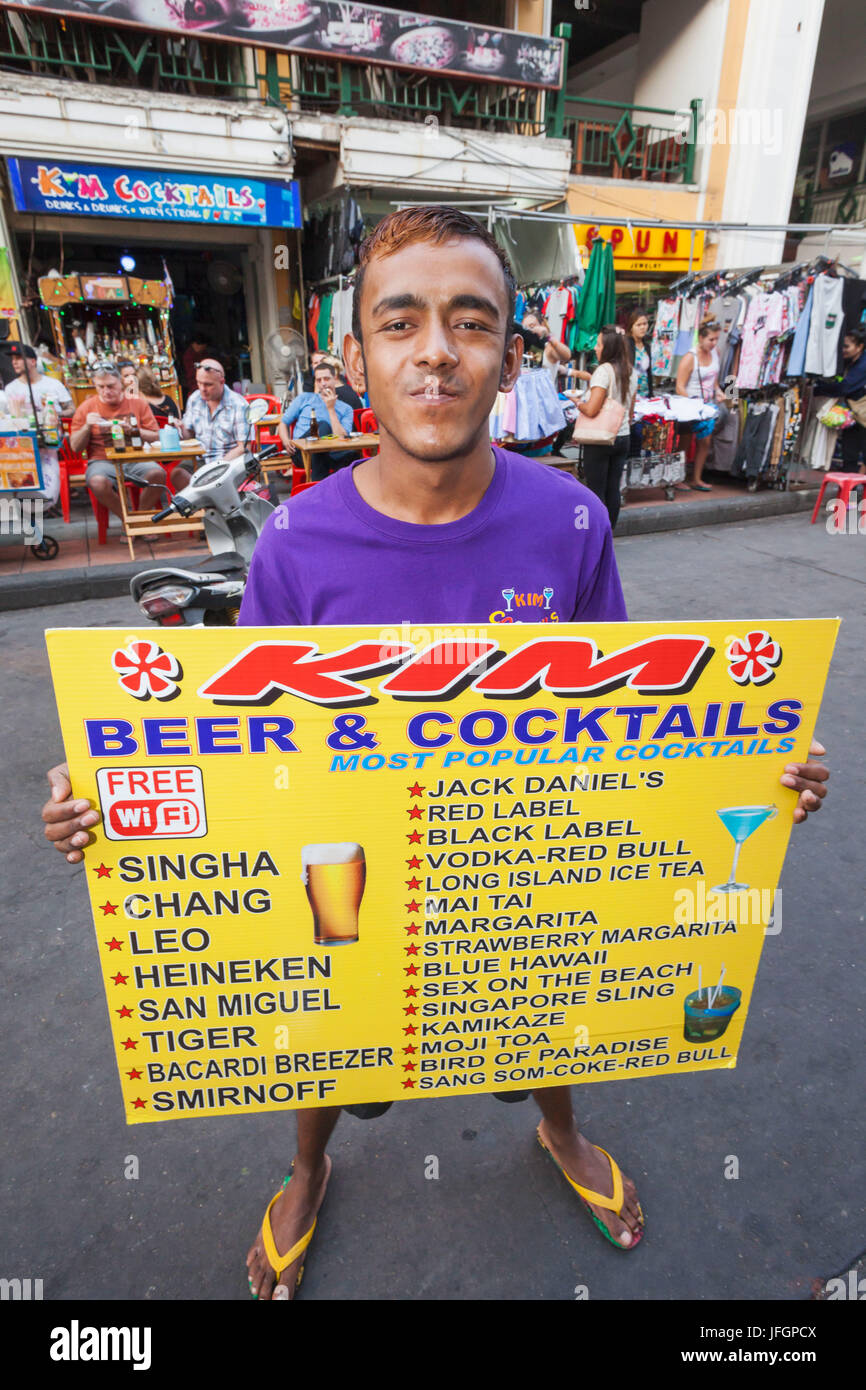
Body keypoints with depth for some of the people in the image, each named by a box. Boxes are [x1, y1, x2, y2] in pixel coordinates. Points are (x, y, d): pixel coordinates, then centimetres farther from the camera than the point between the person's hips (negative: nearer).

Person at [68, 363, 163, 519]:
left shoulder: (137, 403, 11)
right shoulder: (86, 407, 9)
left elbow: (155, 437, 6)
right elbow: (75, 448, 9)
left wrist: (132, 430, -10)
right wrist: (87, 426, -8)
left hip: (135, 460, 1)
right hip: (102, 461, -1)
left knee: (157, 474, -31)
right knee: (97, 482, -35)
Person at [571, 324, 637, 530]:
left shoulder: (603, 371, -14)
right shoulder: (631, 372, 9)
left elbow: (591, 410, -20)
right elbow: (630, 412, 15)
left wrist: (577, 401, -2)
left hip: (599, 440, -7)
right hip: (622, 438, 7)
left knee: (596, 491, -1)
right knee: (613, 489, 10)